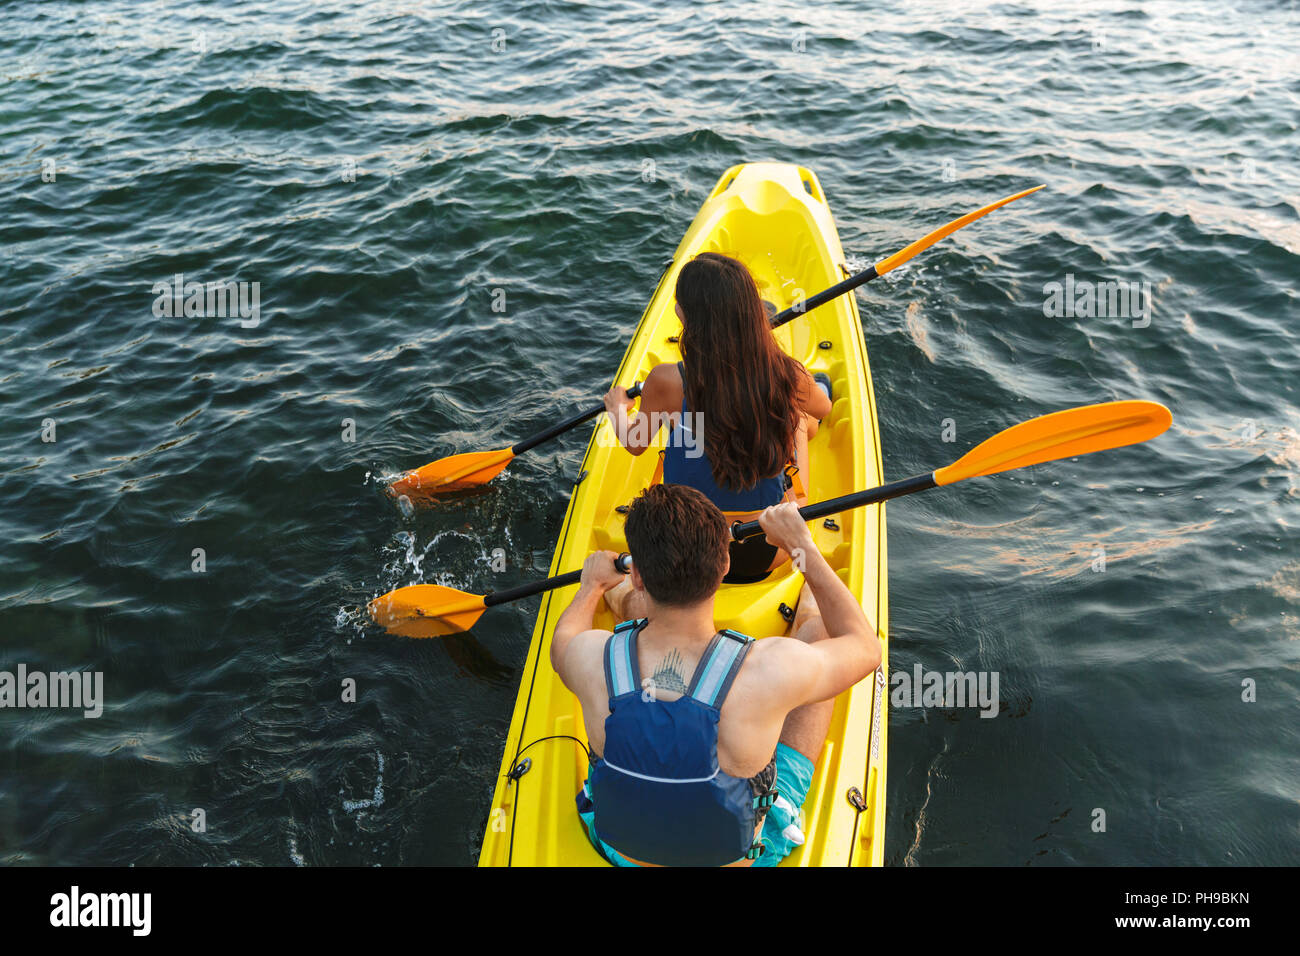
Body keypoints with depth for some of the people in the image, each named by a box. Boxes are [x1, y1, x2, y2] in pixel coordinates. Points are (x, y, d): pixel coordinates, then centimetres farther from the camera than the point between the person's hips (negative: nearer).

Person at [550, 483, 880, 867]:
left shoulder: (591, 659, -31)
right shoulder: (772, 670, -38)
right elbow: (865, 647, -13)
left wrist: (592, 585, 20)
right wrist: (803, 546, -6)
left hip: (619, 847, 2)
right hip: (745, 856, -2)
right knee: (819, 626, 7)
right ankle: (808, 597, 44)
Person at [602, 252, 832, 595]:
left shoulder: (668, 382, -25)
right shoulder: (787, 376, -21)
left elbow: (635, 443, -3)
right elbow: (823, 408, 5)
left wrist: (617, 407, 20)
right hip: (772, 552, 1)